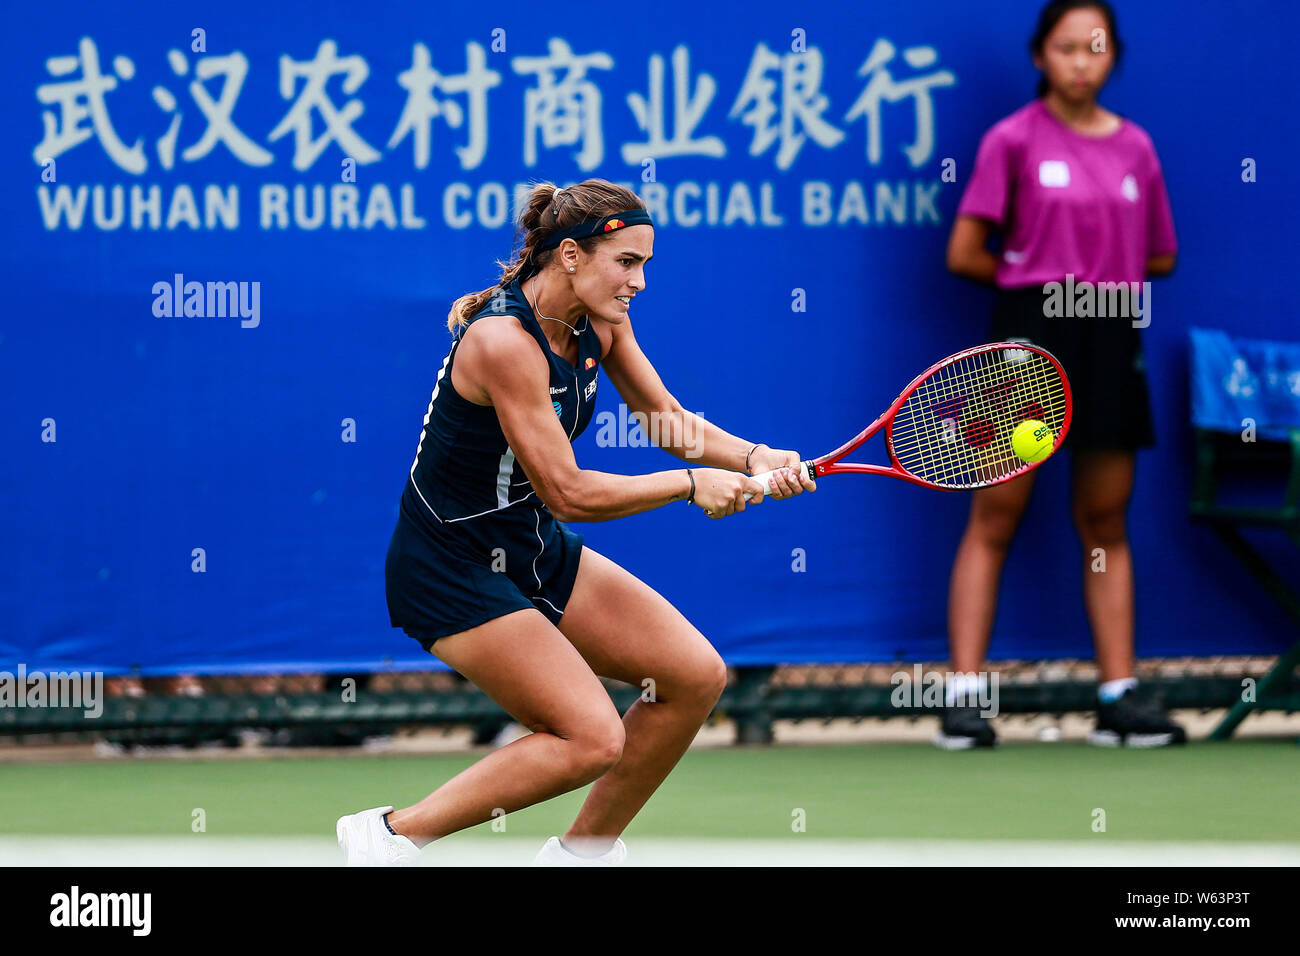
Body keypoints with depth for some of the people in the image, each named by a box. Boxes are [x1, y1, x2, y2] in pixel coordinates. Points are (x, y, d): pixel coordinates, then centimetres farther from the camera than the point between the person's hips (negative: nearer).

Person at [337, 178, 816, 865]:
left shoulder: (599, 322, -2)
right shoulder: (502, 340, -28)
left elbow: (666, 416, 9)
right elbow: (567, 492, -27)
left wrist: (754, 459, -11)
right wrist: (691, 484, -17)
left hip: (536, 550, 9)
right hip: (453, 570, -9)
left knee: (697, 676, 3)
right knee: (593, 739, -19)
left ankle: (586, 849, 18)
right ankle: (390, 835, -8)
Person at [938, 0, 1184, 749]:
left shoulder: (1135, 147, 9)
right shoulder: (1014, 140, -2)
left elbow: (1161, 258, 18)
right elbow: (966, 255, -2)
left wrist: (1103, 273, 7)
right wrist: (1036, 275, 6)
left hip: (1111, 342, 4)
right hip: (1030, 333, -4)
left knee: (1106, 524, 6)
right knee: (995, 520, -2)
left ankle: (1120, 694, 7)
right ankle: (966, 692, -2)